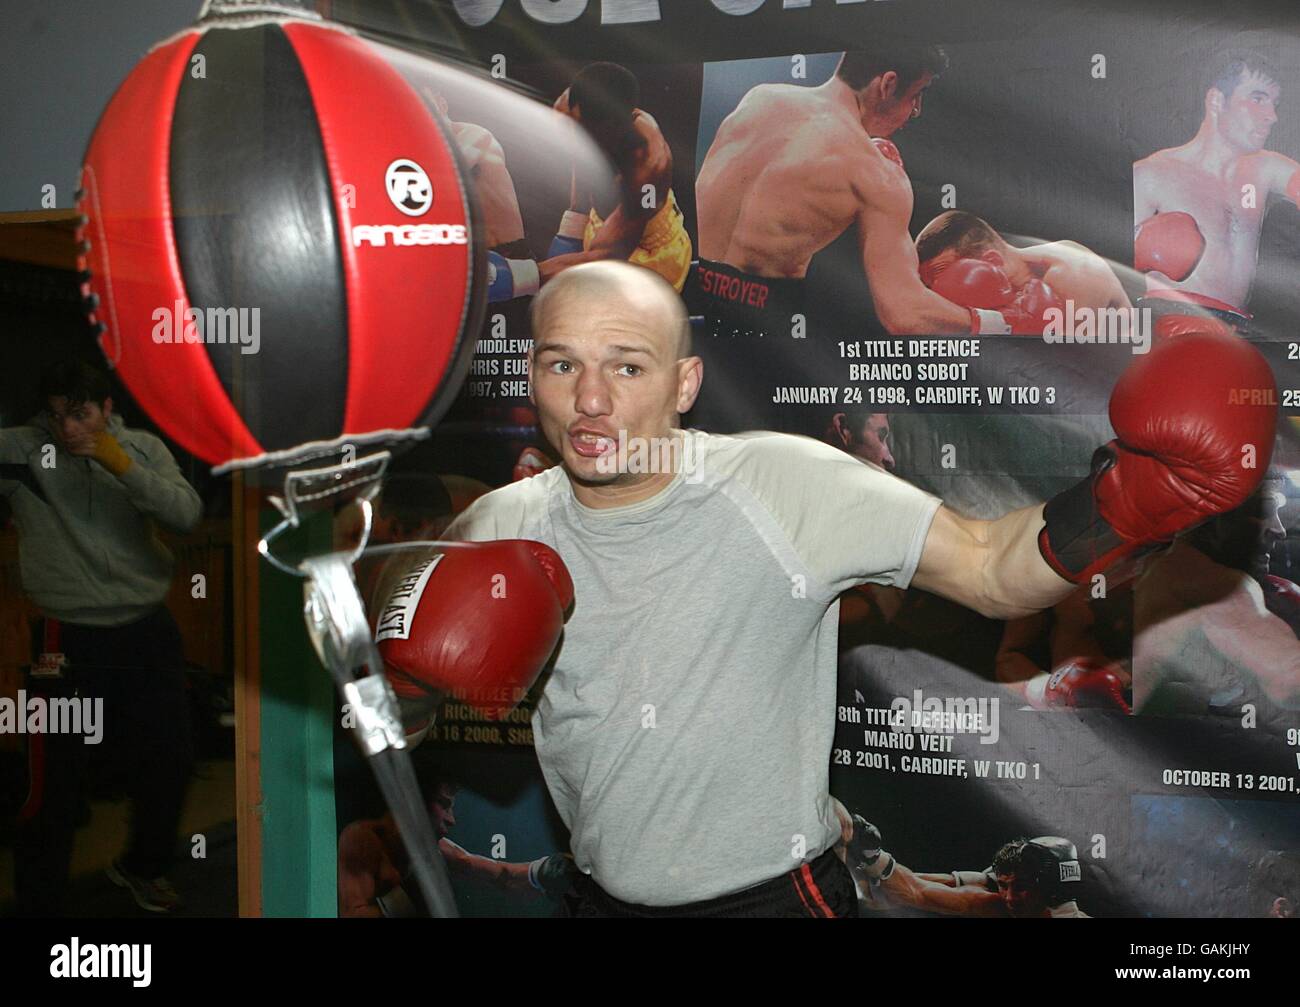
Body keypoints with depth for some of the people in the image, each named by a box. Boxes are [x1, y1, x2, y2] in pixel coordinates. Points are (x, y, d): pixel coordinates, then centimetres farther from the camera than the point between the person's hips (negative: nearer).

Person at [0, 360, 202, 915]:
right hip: (69, 640, -3)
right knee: (57, 783, 3)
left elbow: (187, 514, -11)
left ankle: (142, 866, 44)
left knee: (168, 763, 17)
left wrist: (124, 467, -21)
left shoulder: (144, 448, 1)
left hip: (147, 632, 3)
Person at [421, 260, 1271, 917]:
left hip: (774, 893, -4)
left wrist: (1124, 500, -34)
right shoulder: (501, 529, -6)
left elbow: (994, 575, -17)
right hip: (609, 898, 4)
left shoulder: (784, 486, -16)